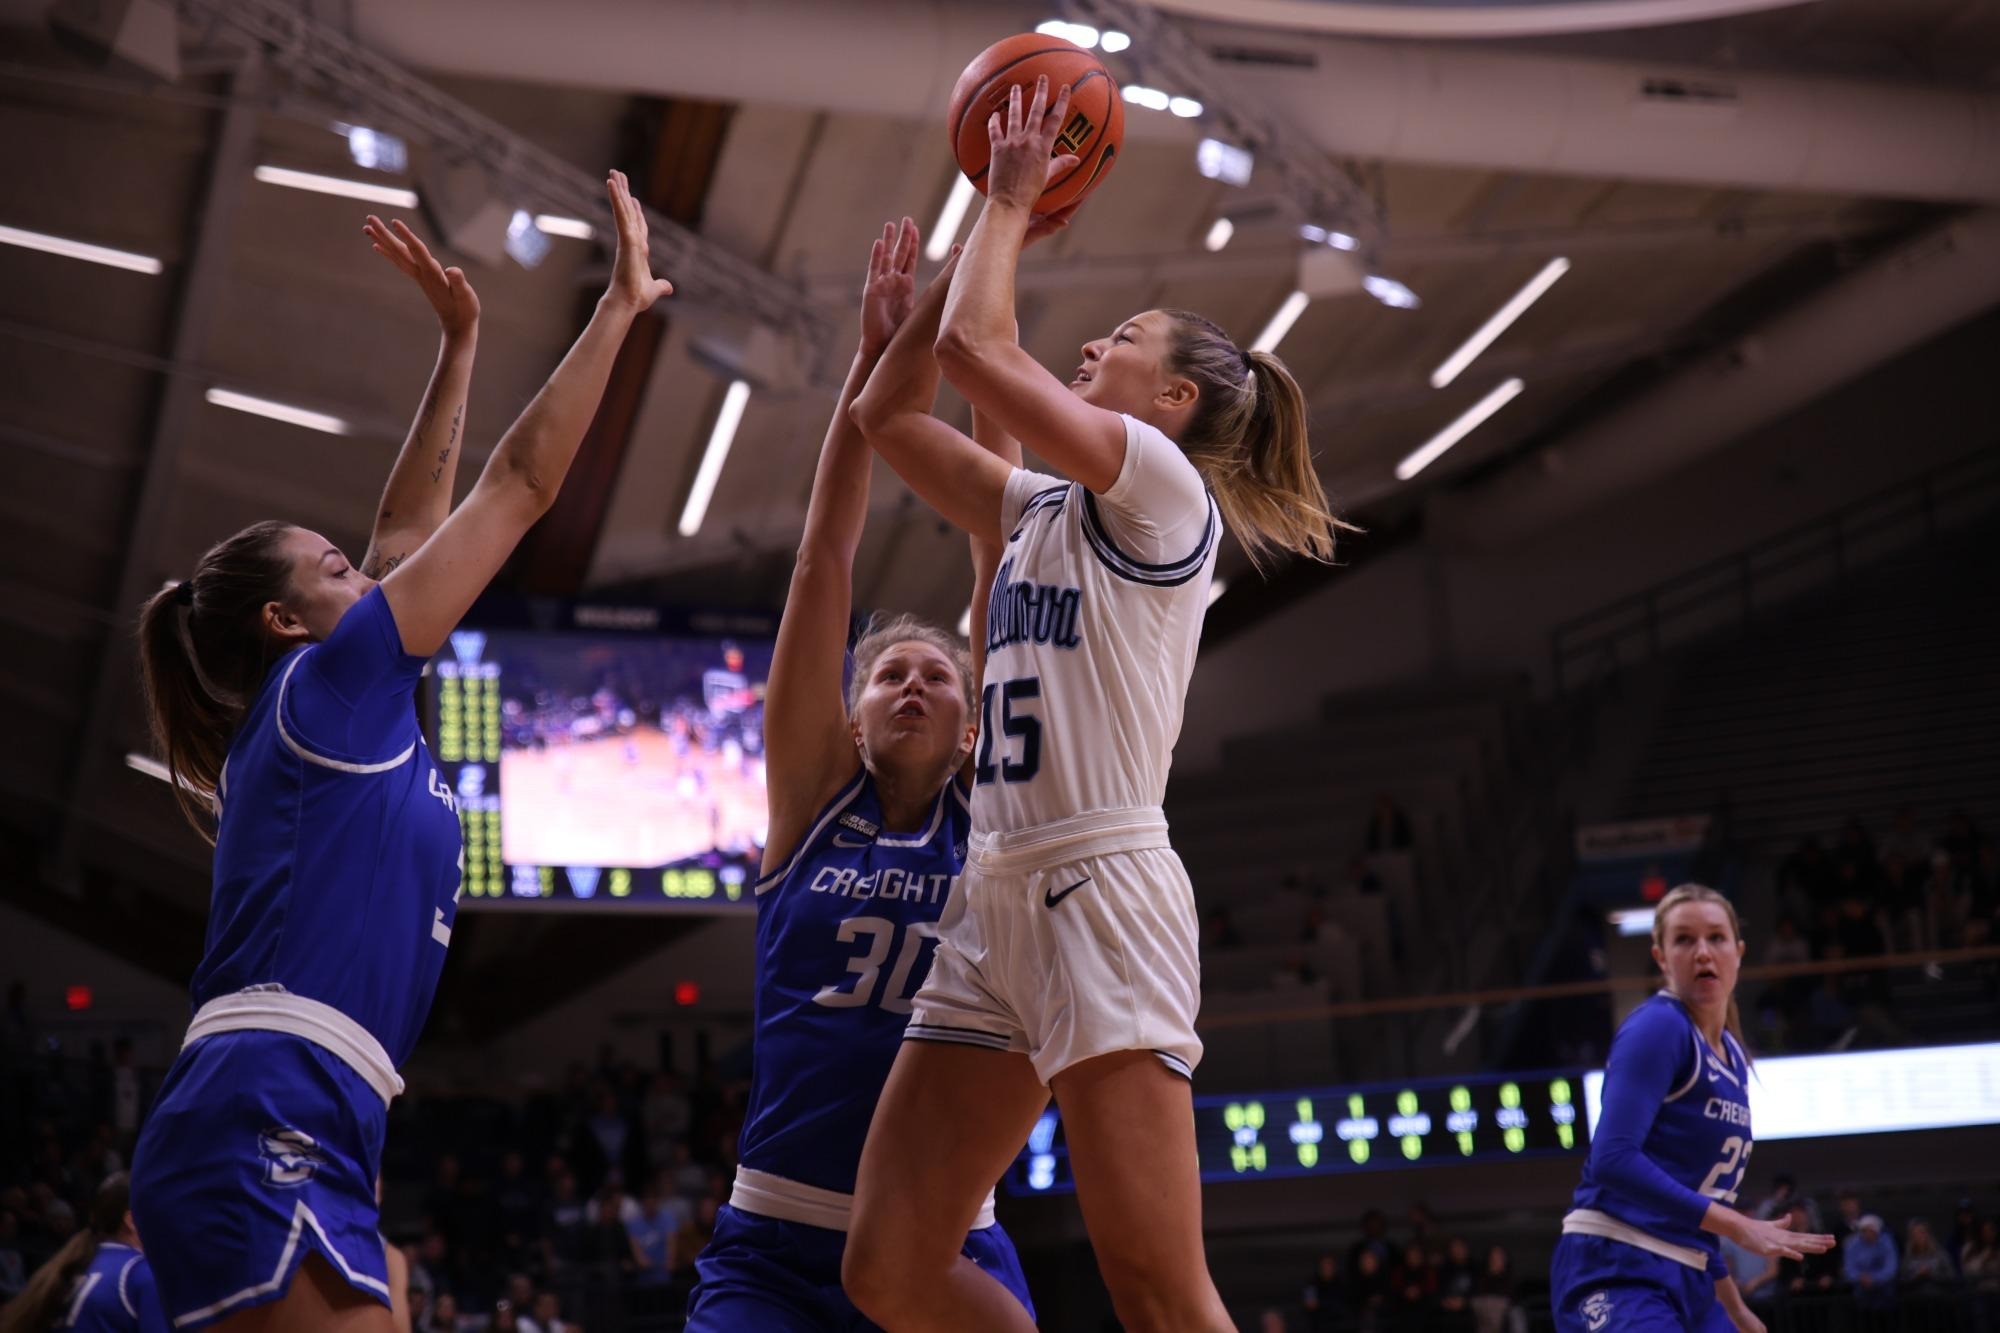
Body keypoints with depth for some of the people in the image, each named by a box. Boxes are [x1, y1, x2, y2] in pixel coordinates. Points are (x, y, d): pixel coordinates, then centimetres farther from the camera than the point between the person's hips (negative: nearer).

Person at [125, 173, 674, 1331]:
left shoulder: (334, 713, 24)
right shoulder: (324, 684, 3)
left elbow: (408, 526, 34)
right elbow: (523, 479, 5)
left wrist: (461, 344, 38)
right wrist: (621, 303, 13)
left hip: (261, 1136, 10)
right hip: (266, 1118, -10)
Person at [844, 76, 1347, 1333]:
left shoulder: (1164, 484, -2)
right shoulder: (1044, 509, 21)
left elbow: (975, 346, -11)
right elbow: (889, 412, 22)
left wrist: (1013, 199, 5)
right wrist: (996, 223, 20)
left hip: (1104, 890, -8)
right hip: (998, 898, 8)